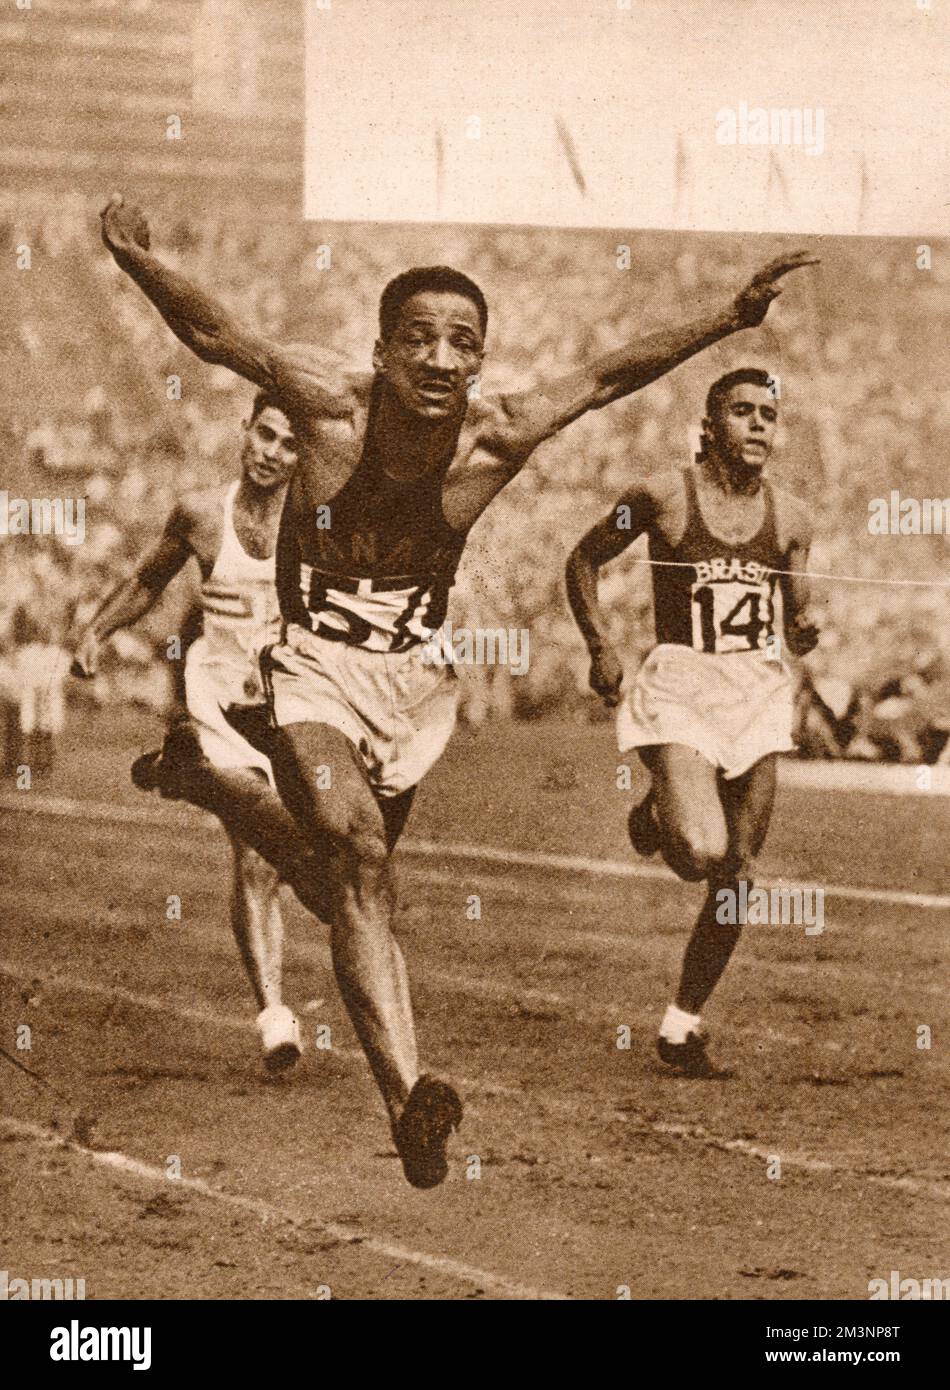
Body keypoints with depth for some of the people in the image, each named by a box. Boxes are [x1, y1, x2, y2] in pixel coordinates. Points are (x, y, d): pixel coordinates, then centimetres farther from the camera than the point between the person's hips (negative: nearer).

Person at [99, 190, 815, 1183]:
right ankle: (409, 1097, -40)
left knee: (364, 874, 15)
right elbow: (212, 334, -9)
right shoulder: (332, 408, -15)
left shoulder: (498, 436, -10)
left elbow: (604, 378, 4)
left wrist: (726, 321, 3)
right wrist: (138, 263, -24)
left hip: (417, 678, 4)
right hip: (316, 665, -4)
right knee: (357, 853, -26)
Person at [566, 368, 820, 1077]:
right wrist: (601, 647, -3)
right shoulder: (663, 495, -5)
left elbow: (797, 619, 14)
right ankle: (656, 815, 13)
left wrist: (803, 632, -10)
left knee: (736, 875, 5)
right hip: (679, 690, -4)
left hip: (758, 692, 4)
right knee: (700, 853, -24)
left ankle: (684, 1024, 20)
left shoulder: (790, 517, 5)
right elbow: (584, 561, 8)